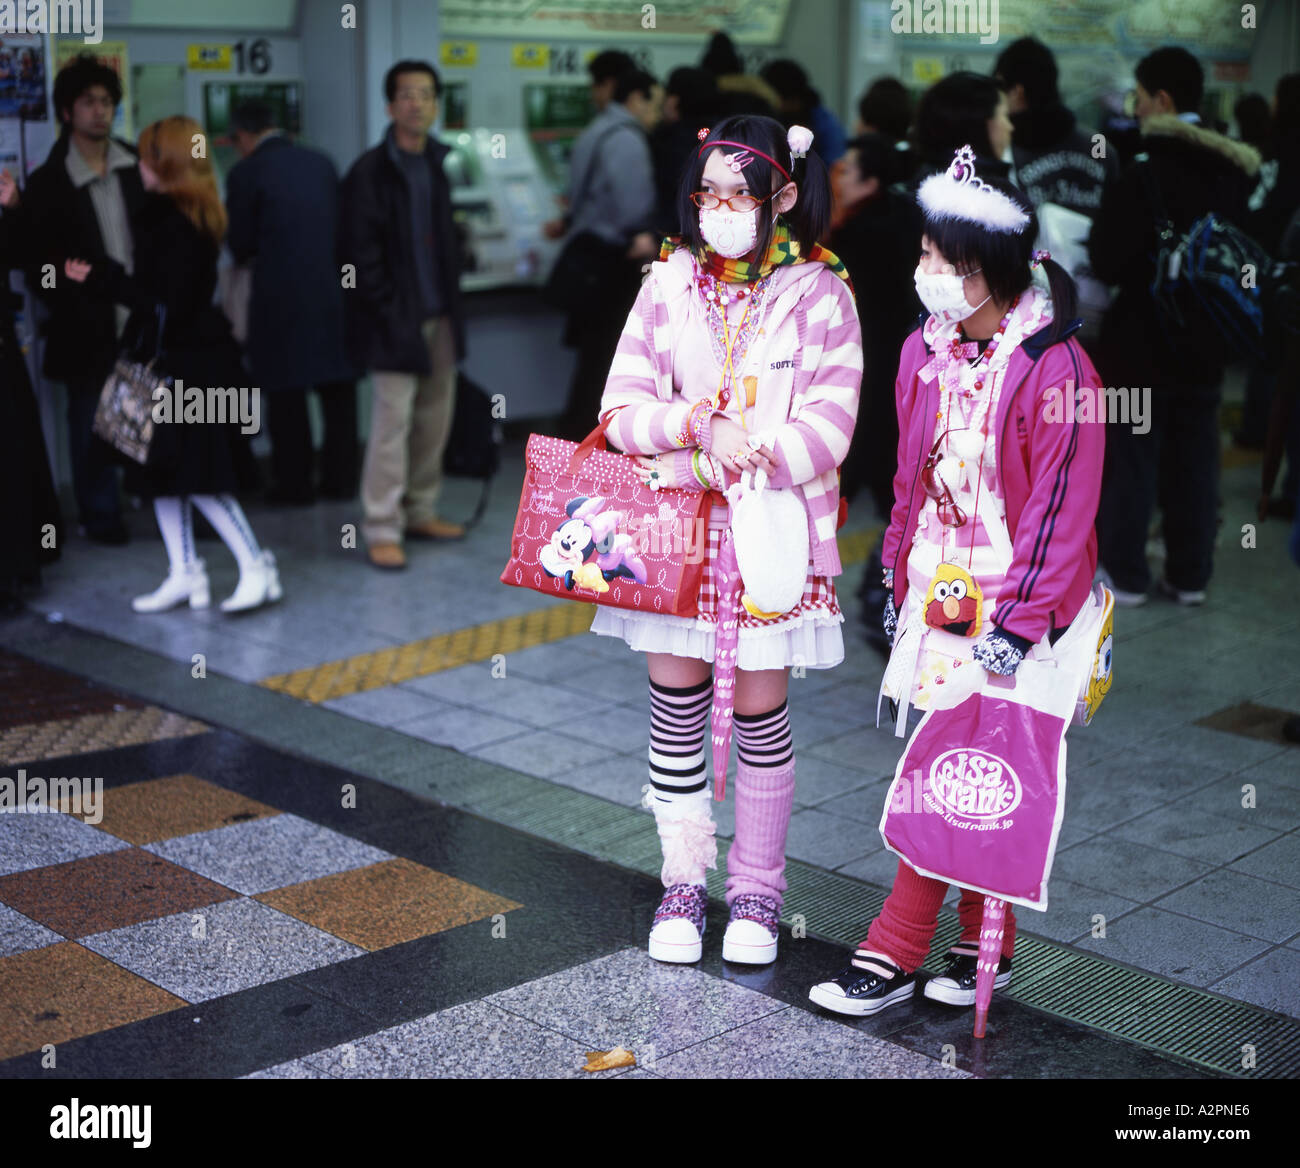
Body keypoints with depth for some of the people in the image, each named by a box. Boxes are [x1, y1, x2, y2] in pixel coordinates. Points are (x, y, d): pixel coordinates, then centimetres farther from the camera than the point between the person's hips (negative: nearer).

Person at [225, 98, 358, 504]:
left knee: (286, 396, 5)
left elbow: (240, 246, -3)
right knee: (338, 393, 11)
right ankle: (340, 478, 16)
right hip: (332, 292, 4)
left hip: (281, 299, -4)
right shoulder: (321, 163, 7)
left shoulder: (246, 173, -7)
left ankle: (294, 483, 9)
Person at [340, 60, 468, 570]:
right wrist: (389, 312, -13)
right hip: (395, 319, -7)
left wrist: (451, 295, 10)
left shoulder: (438, 163, 12)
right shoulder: (370, 172, -8)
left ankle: (421, 511, 24)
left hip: (439, 316, 7)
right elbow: (362, 253, -11)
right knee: (392, 421, -6)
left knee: (435, 418, 11)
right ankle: (382, 528, 1)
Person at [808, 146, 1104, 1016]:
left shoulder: (1054, 368, -16)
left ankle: (894, 951, 5)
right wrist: (897, 581, 16)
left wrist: (1014, 626, -16)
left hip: (1010, 604, -6)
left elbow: (1060, 510, -15)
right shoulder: (925, 352, 5)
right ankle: (983, 944, 23)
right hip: (936, 591, 6)